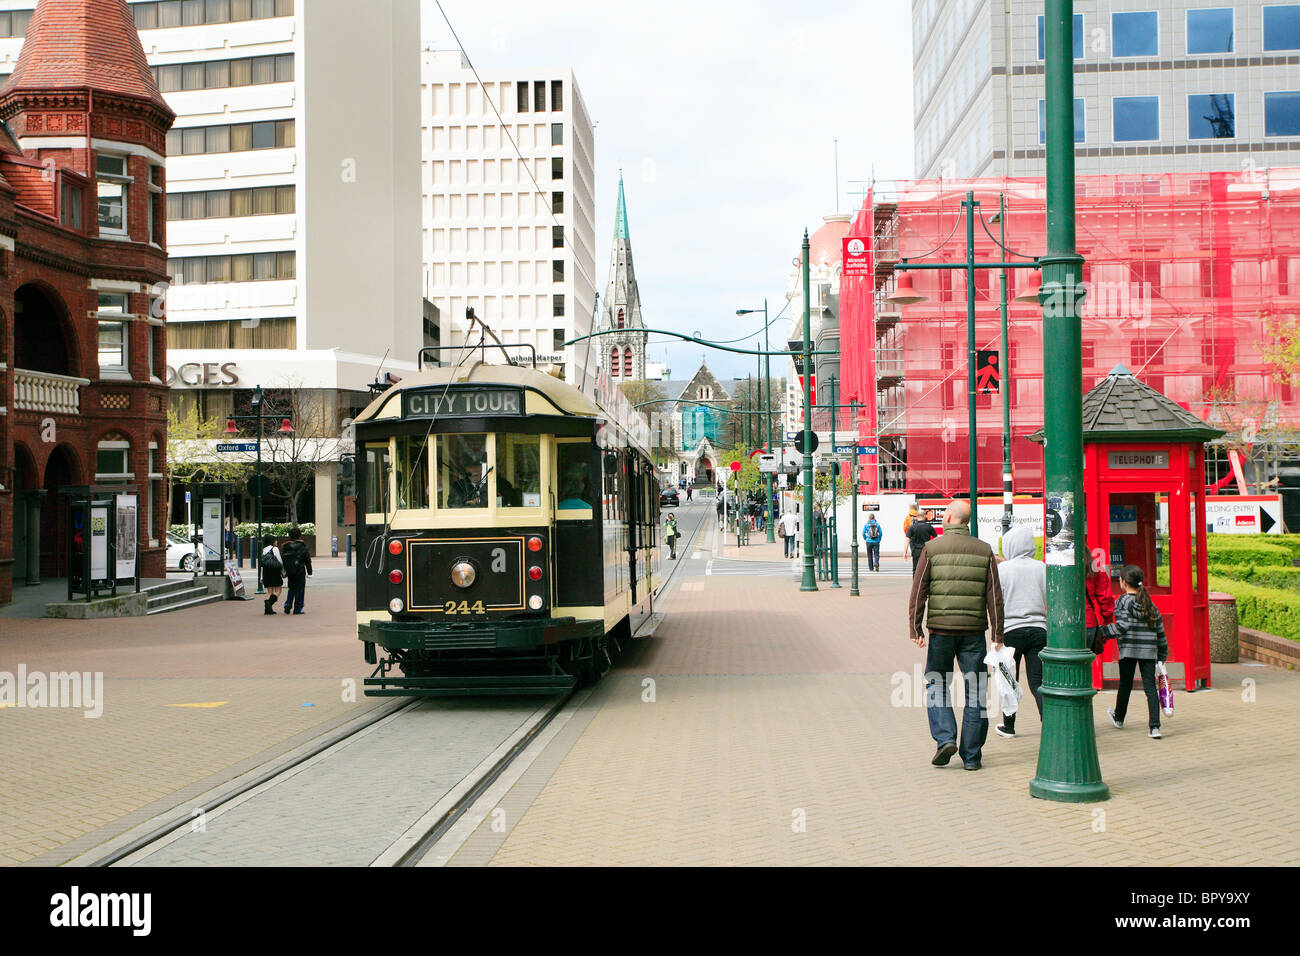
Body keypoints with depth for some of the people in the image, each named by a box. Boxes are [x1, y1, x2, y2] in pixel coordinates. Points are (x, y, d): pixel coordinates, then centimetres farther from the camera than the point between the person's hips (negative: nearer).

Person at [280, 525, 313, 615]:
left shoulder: (285, 546, 3)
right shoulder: (302, 546, -7)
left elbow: (283, 560, 7)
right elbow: (307, 560, -3)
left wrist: (284, 571, 14)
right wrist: (309, 571, 5)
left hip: (290, 571, 4)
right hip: (300, 572, -4)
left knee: (291, 589, 19)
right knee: (299, 590, 4)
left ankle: (287, 605, 4)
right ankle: (297, 609, 2)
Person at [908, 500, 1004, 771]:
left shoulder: (932, 548, -1)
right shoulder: (984, 551, 4)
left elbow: (918, 591, -4)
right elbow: (995, 596, 2)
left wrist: (915, 629, -1)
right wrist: (997, 634, 4)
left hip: (941, 629, -1)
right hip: (974, 629, 1)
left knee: (936, 684, 13)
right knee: (974, 690, 6)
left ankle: (945, 738, -4)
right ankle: (971, 755, 8)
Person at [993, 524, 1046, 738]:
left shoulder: (1001, 569, -4)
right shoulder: (1041, 568, 3)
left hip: (1011, 630, -2)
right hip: (1039, 630, 2)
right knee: (1038, 682, 3)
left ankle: (1008, 725, 23)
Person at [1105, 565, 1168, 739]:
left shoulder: (1122, 601, -5)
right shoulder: (1150, 603, 12)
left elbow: (1122, 626, -17)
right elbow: (1160, 630, 14)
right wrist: (1162, 655, 20)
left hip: (1129, 649, -4)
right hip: (1149, 651, 4)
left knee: (1125, 685, 13)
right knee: (1150, 687, 1)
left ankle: (1118, 718, 34)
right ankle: (1154, 726, -9)